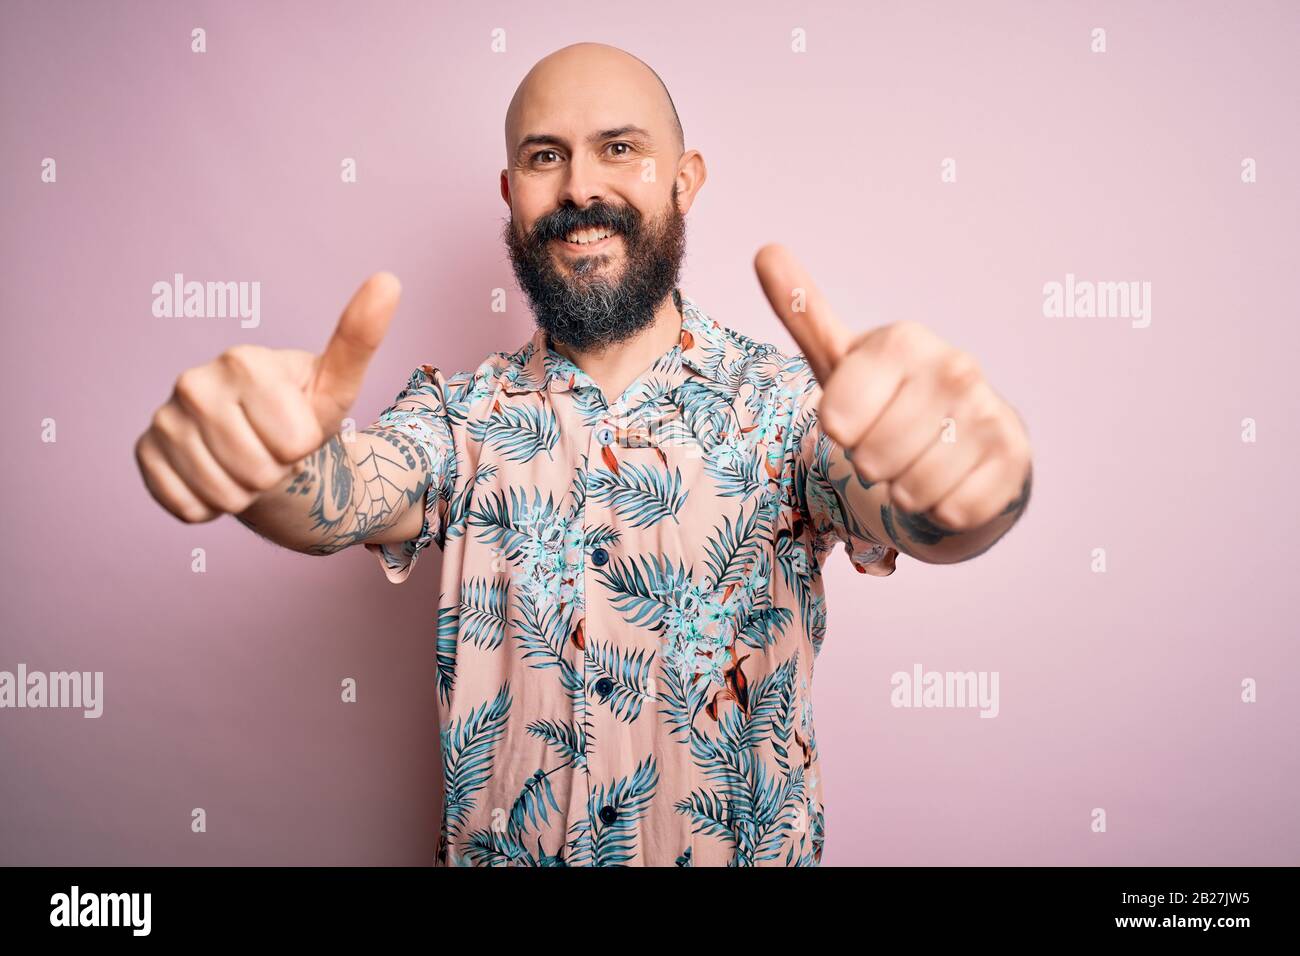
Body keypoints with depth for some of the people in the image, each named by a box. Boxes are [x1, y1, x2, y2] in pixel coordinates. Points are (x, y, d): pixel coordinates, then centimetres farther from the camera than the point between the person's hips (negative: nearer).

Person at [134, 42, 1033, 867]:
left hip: (752, 847, 0)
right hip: (499, 846, 1)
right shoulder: (461, 413, -7)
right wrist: (278, 451, -47)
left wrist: (960, 454, -52)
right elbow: (350, 499, -24)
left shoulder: (787, 400, -12)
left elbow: (908, 513, -29)